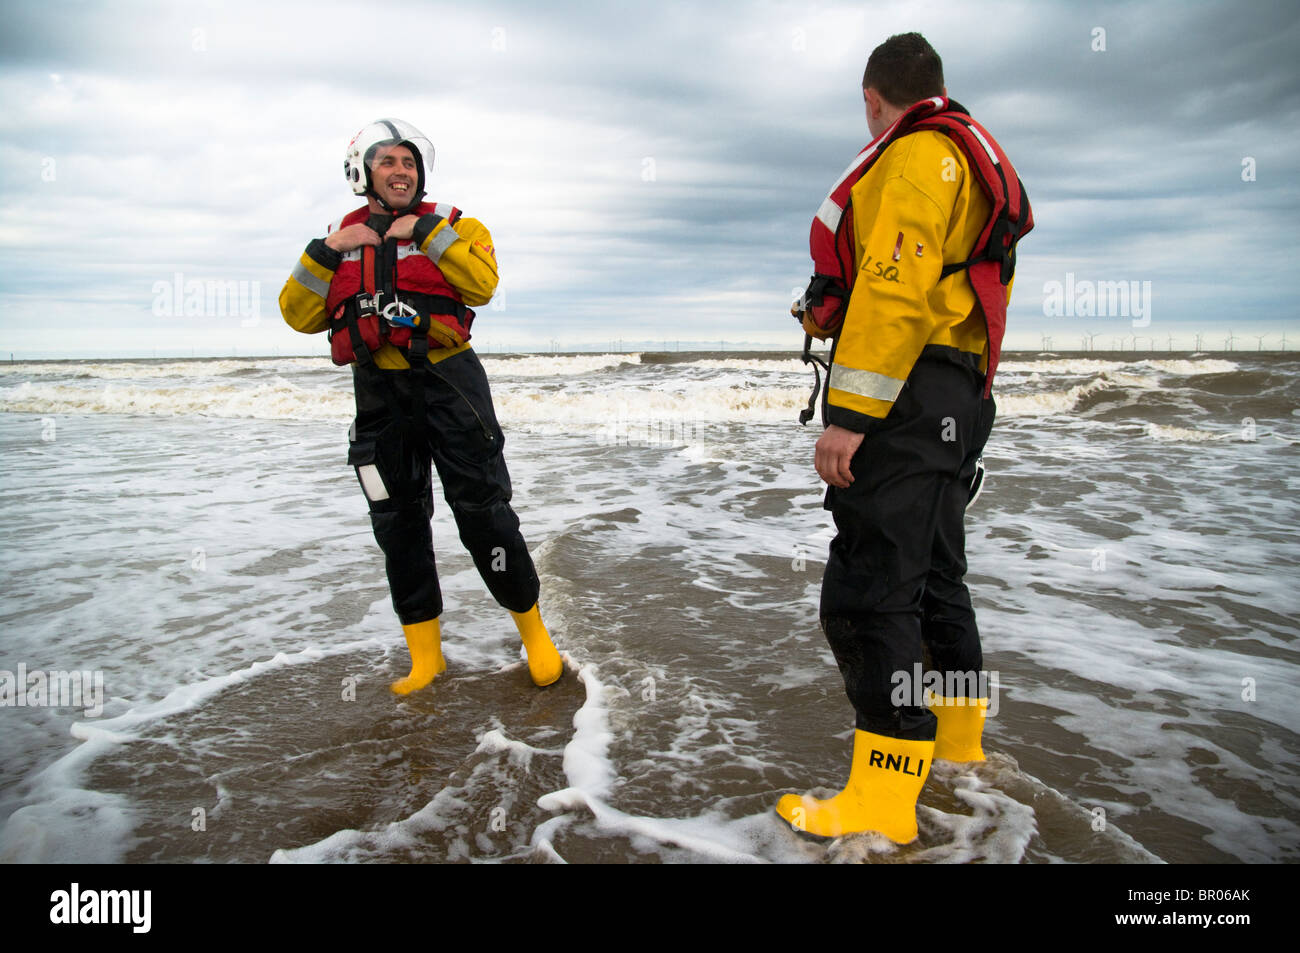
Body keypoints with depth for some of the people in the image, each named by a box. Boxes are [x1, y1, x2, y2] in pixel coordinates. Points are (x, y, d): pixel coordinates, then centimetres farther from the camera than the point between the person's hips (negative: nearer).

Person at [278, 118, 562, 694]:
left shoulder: (450, 226, 5)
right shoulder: (339, 240, 15)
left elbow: (482, 284, -14)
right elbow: (299, 316, 5)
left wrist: (425, 231, -14)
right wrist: (329, 250, -4)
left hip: (447, 381, -4)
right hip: (380, 394, 4)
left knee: (482, 510, -4)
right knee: (397, 524, 7)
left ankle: (533, 631, 13)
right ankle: (425, 657, 20)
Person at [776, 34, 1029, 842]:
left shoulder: (916, 155, -8)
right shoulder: (969, 162, 24)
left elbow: (896, 289, -22)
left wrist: (848, 414, -25)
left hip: (906, 400, -11)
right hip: (958, 401, 11)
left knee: (869, 592, -11)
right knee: (934, 574, 19)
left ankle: (882, 803, -7)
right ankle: (959, 740, 34)